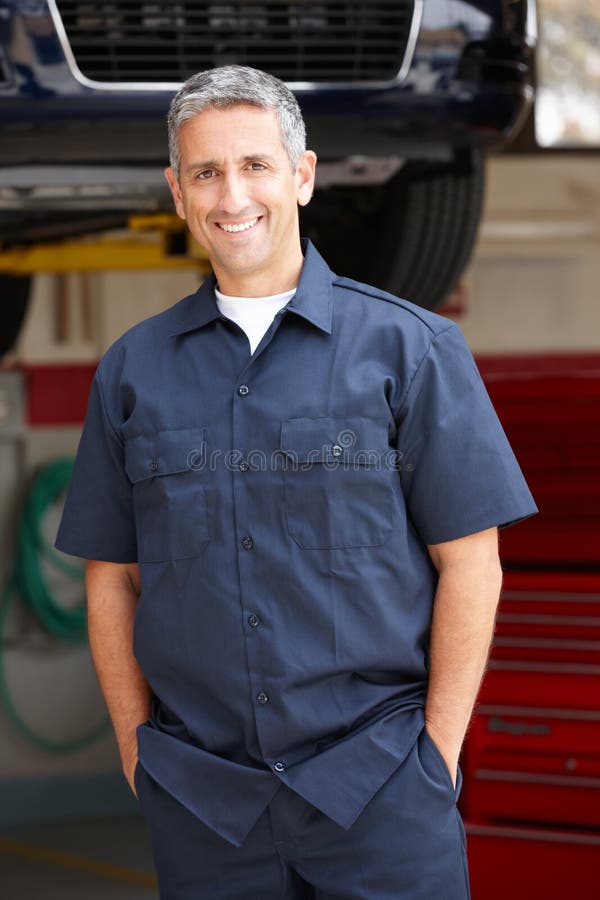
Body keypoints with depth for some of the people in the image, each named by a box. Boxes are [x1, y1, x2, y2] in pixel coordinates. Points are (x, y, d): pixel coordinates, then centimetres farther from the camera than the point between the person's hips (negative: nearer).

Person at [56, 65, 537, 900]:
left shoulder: (408, 346, 0)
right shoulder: (133, 370, 8)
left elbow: (469, 564, -1)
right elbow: (112, 578, 11)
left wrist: (437, 753, -5)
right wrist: (138, 750, 3)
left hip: (377, 788, -2)